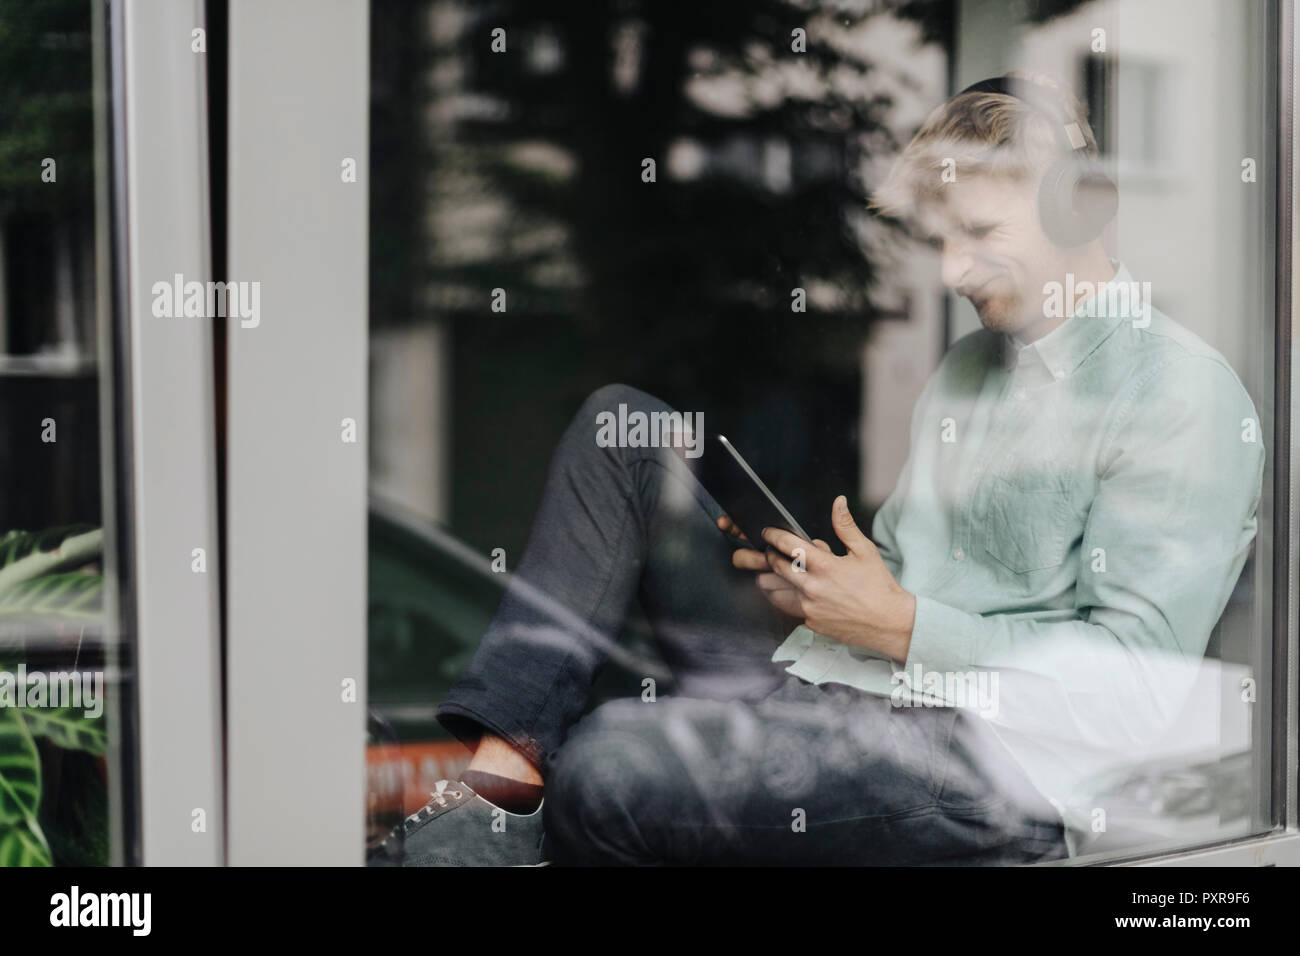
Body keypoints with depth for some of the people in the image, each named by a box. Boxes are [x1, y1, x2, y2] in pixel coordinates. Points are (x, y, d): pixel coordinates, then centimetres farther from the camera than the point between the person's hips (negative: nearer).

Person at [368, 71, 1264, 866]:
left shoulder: (1183, 393, -8)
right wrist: (817, 577, 1)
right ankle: (506, 770, -7)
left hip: (996, 756, -9)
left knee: (604, 767, -33)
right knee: (620, 425, 4)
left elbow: (1139, 683, -17)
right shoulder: (969, 362, 21)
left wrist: (903, 630, -16)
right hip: (832, 674, 9)